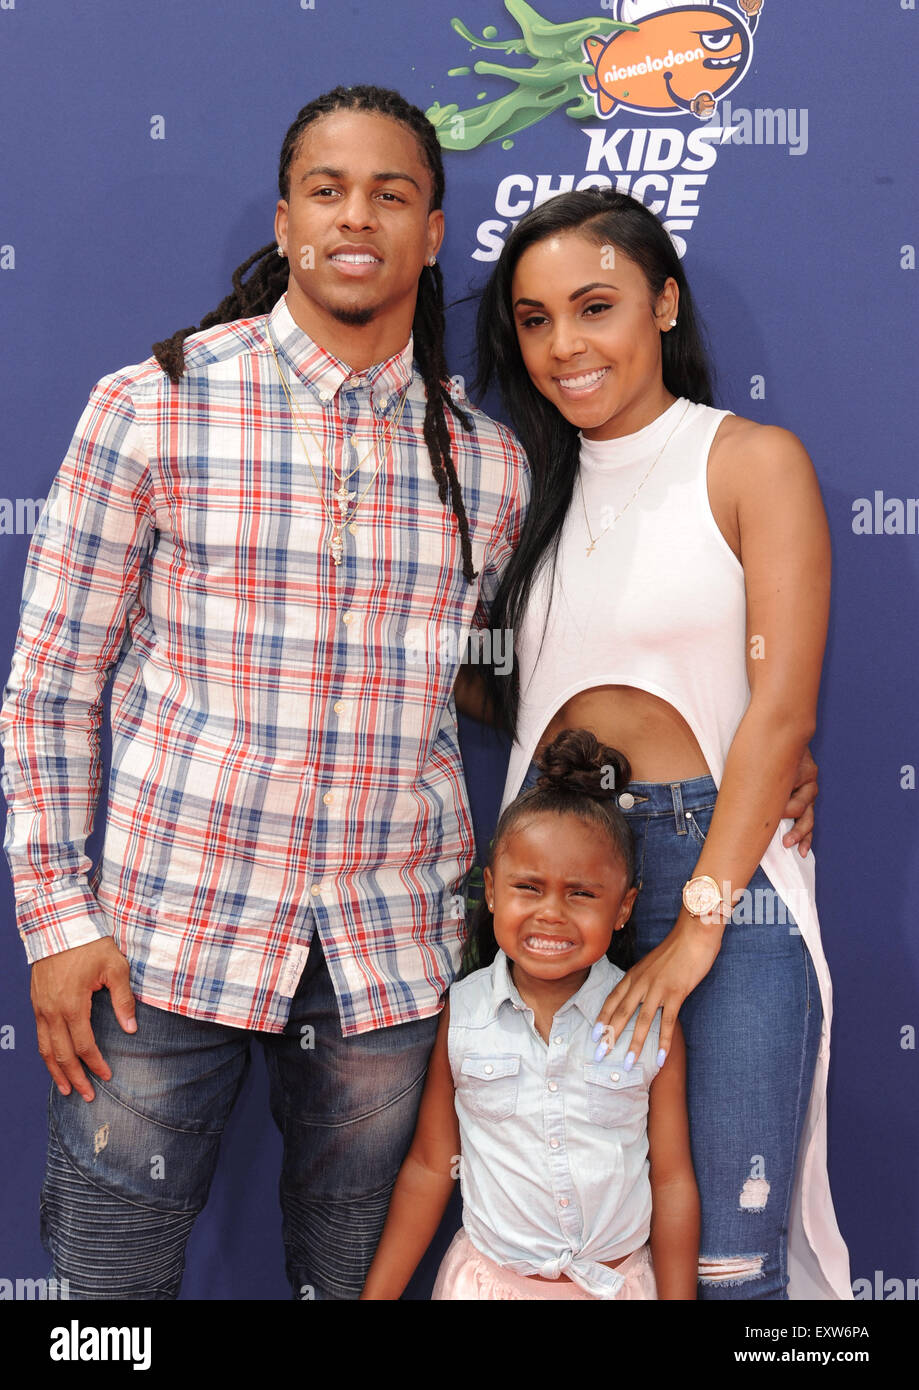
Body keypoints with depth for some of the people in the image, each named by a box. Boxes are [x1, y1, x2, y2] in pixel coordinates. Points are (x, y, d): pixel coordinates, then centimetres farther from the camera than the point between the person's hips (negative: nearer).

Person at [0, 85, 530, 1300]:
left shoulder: (487, 463, 4)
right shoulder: (153, 409, -4)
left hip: (390, 950, 3)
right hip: (171, 929, -2)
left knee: (352, 1270, 17)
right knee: (114, 1270, 10)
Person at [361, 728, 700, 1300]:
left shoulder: (650, 1023, -7)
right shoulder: (461, 1013, -4)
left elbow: (673, 1183, 0)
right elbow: (429, 1171, 2)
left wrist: (677, 1296, -1)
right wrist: (376, 1295, 2)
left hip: (620, 1280, 0)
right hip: (487, 1277, 0)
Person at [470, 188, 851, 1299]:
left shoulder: (752, 460, 0)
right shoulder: (539, 487, 16)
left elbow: (781, 710, -8)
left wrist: (699, 920, -14)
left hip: (724, 867, -5)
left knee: (725, 1255, -4)